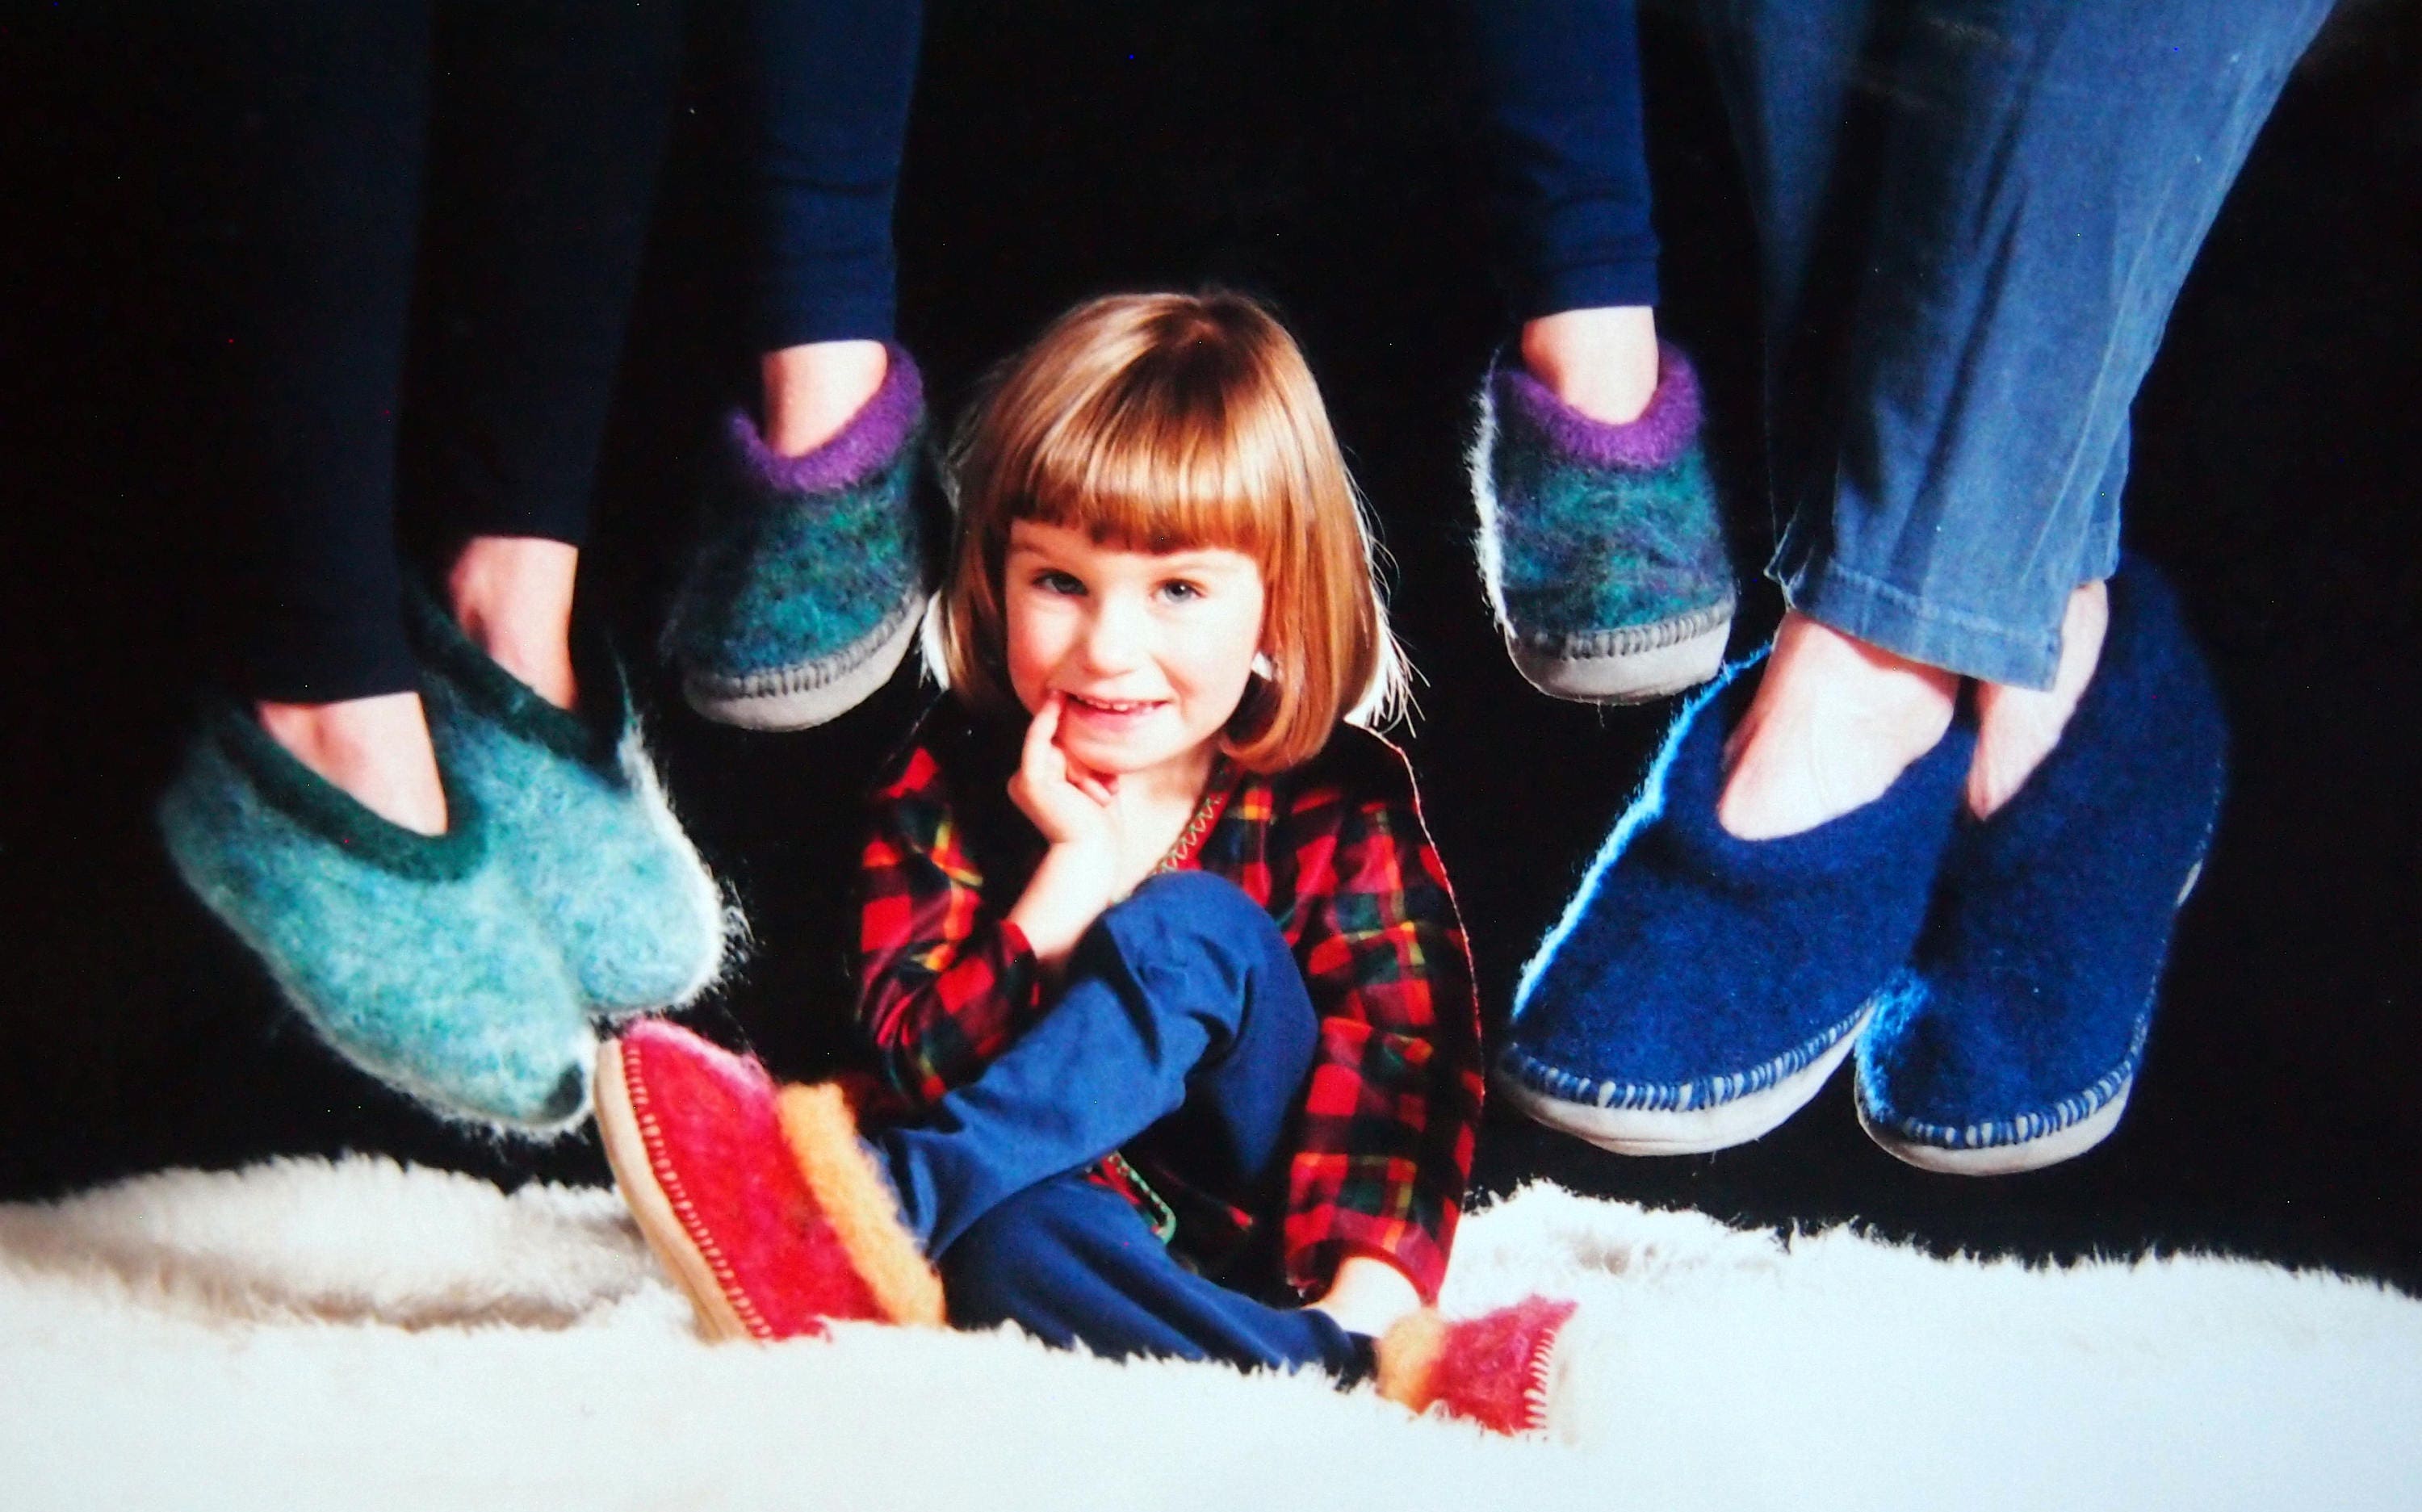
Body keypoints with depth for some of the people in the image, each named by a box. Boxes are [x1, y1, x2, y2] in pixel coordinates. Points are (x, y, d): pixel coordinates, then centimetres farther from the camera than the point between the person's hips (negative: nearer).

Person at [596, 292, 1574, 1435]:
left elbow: (1402, 1071, -13)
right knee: (1003, 1248, -37)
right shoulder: (951, 783, 0)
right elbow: (916, 1065, -9)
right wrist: (1075, 870, -20)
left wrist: (1364, 1287, -30)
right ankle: (1378, 1370, -40)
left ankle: (880, 1206, -32)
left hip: (1275, 1215, 0)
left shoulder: (1337, 807, -4)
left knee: (1192, 931, -26)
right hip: (1089, 1220, 1)